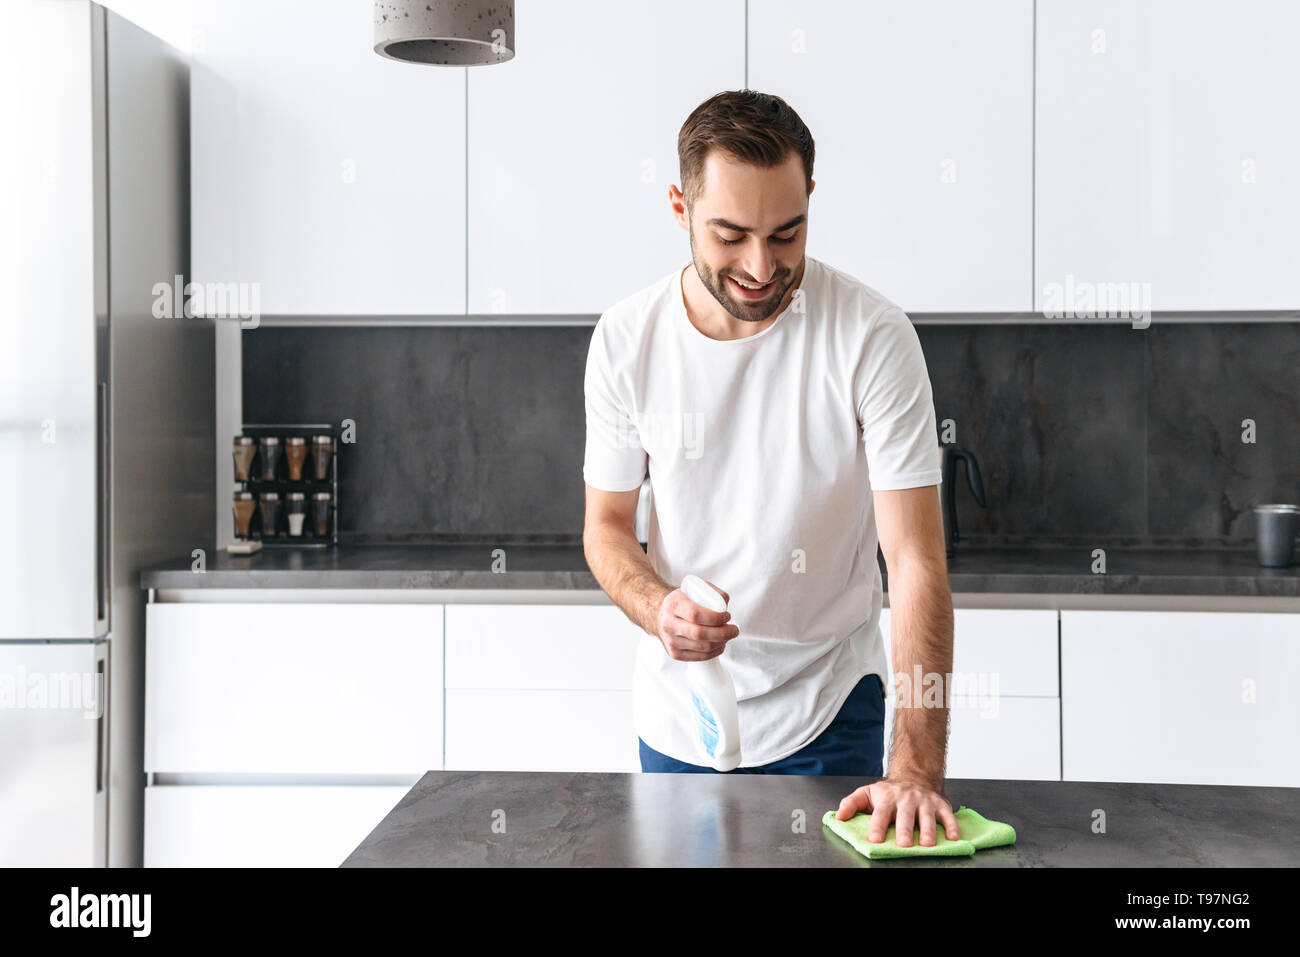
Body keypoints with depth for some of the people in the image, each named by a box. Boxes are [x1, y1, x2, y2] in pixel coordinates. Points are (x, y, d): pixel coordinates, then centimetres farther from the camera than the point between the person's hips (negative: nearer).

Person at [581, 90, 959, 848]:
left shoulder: (874, 336, -19)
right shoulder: (626, 339, -10)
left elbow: (917, 561, -21)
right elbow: (607, 525, 0)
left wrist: (916, 767, -30)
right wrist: (660, 610, -23)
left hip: (828, 710, -2)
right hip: (677, 714, 3)